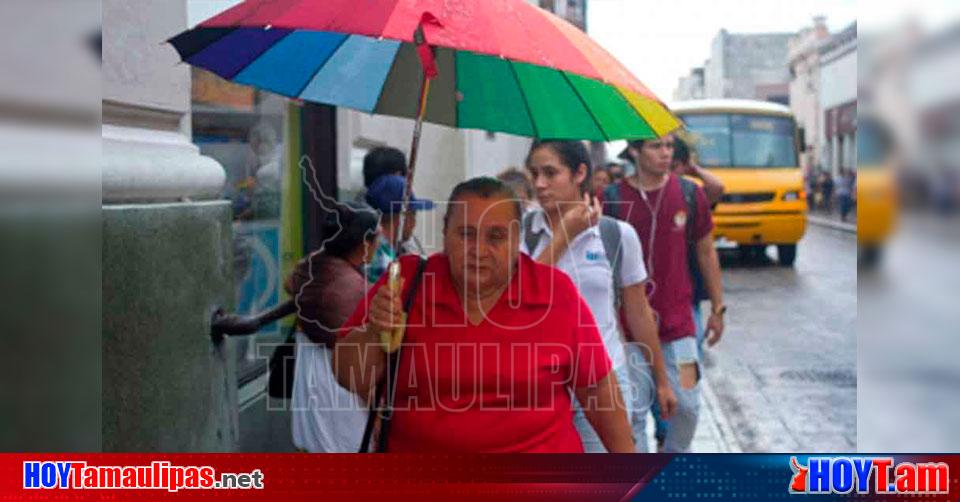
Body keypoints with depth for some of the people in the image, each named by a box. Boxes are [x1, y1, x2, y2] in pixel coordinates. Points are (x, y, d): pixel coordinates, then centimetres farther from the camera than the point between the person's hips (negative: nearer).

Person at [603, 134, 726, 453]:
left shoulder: (689, 194, 2)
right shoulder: (613, 199, -5)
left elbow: (706, 253, 10)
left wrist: (718, 308, 11)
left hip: (678, 320, 2)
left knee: (687, 404, 4)